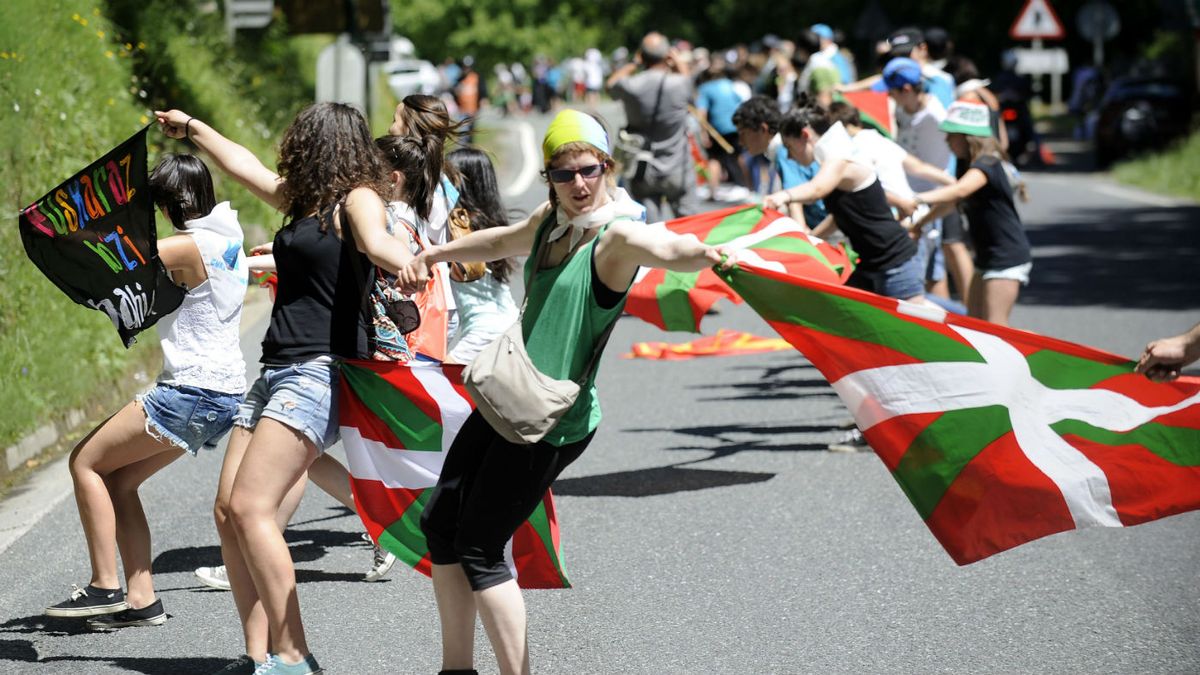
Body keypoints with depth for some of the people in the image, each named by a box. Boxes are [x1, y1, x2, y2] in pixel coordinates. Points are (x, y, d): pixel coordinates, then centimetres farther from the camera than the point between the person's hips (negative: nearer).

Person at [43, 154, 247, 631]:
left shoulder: (188, 247, -15)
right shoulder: (227, 239, 12)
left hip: (192, 391, -9)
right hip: (225, 392, 9)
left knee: (86, 462, 1)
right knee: (119, 480, 14)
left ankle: (105, 588, 0)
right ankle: (141, 599, 10)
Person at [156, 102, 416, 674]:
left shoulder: (357, 198, -5)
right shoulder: (306, 201, 20)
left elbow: (376, 241, -26)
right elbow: (244, 166, 35)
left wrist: (411, 265, -48)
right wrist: (192, 128, 47)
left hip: (321, 372, -9)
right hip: (276, 370, 9)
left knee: (251, 507, -18)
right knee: (228, 511, -1)